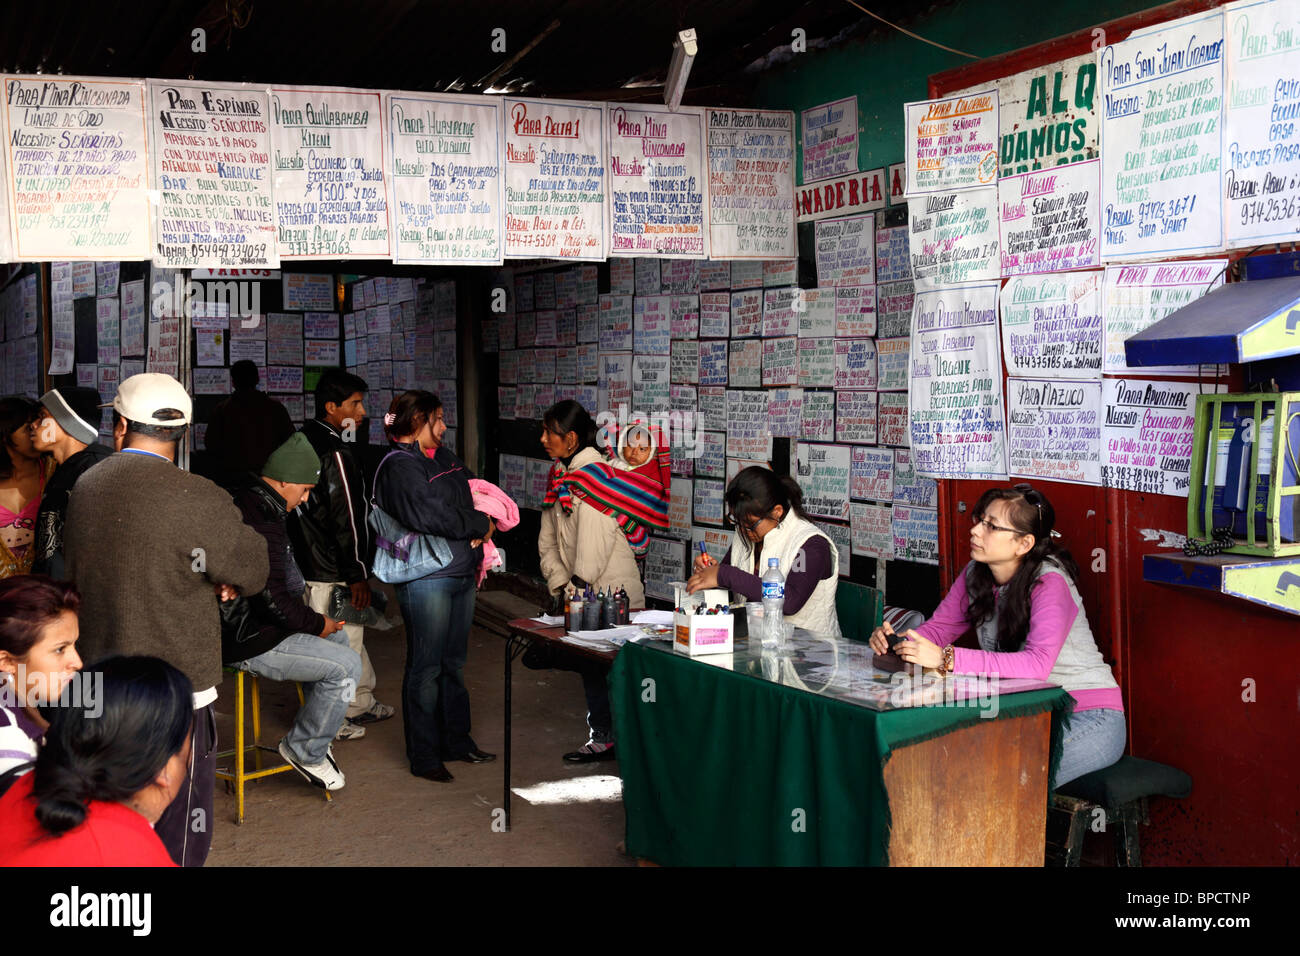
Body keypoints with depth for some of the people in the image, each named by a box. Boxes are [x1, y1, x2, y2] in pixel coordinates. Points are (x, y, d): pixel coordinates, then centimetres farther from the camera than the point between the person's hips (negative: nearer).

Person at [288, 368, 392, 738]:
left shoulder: (305, 441, 11)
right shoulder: (336, 453, -20)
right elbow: (346, 518, -21)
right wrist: (357, 574, -16)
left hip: (309, 562, 10)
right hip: (332, 572, -10)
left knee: (351, 636, 22)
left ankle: (362, 704, 35)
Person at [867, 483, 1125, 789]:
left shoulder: (1050, 582, -22)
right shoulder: (975, 574, 0)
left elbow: (1038, 663, -36)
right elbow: (938, 628, 6)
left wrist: (946, 659, -43)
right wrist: (893, 639, -18)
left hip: (1088, 717, -6)